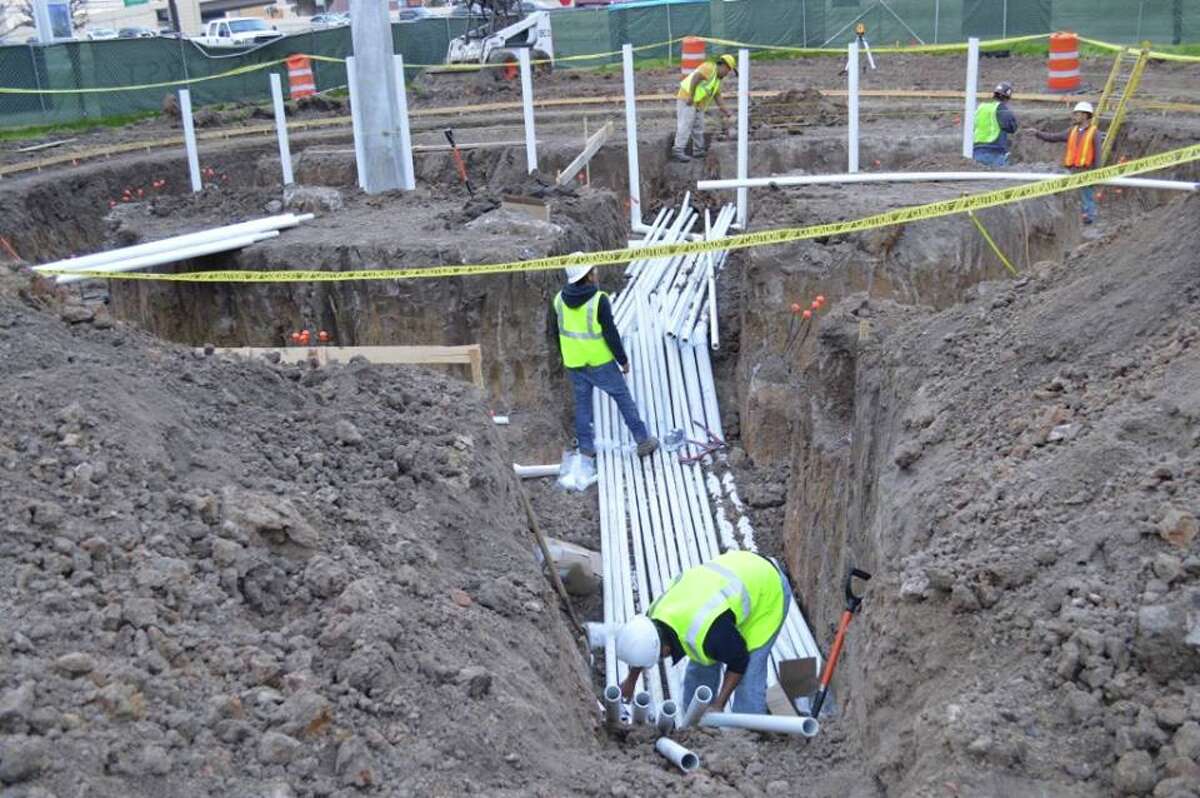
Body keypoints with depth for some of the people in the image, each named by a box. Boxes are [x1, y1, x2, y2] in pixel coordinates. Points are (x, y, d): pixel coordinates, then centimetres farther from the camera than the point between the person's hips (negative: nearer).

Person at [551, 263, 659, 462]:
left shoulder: (560, 299, -4)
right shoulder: (599, 300, -22)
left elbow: (557, 331, 8)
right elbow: (611, 335, -18)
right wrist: (623, 361, -6)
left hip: (573, 363, 5)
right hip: (599, 363, -5)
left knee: (582, 402, 18)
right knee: (623, 396, 9)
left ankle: (586, 446, 23)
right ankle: (643, 440, 14)